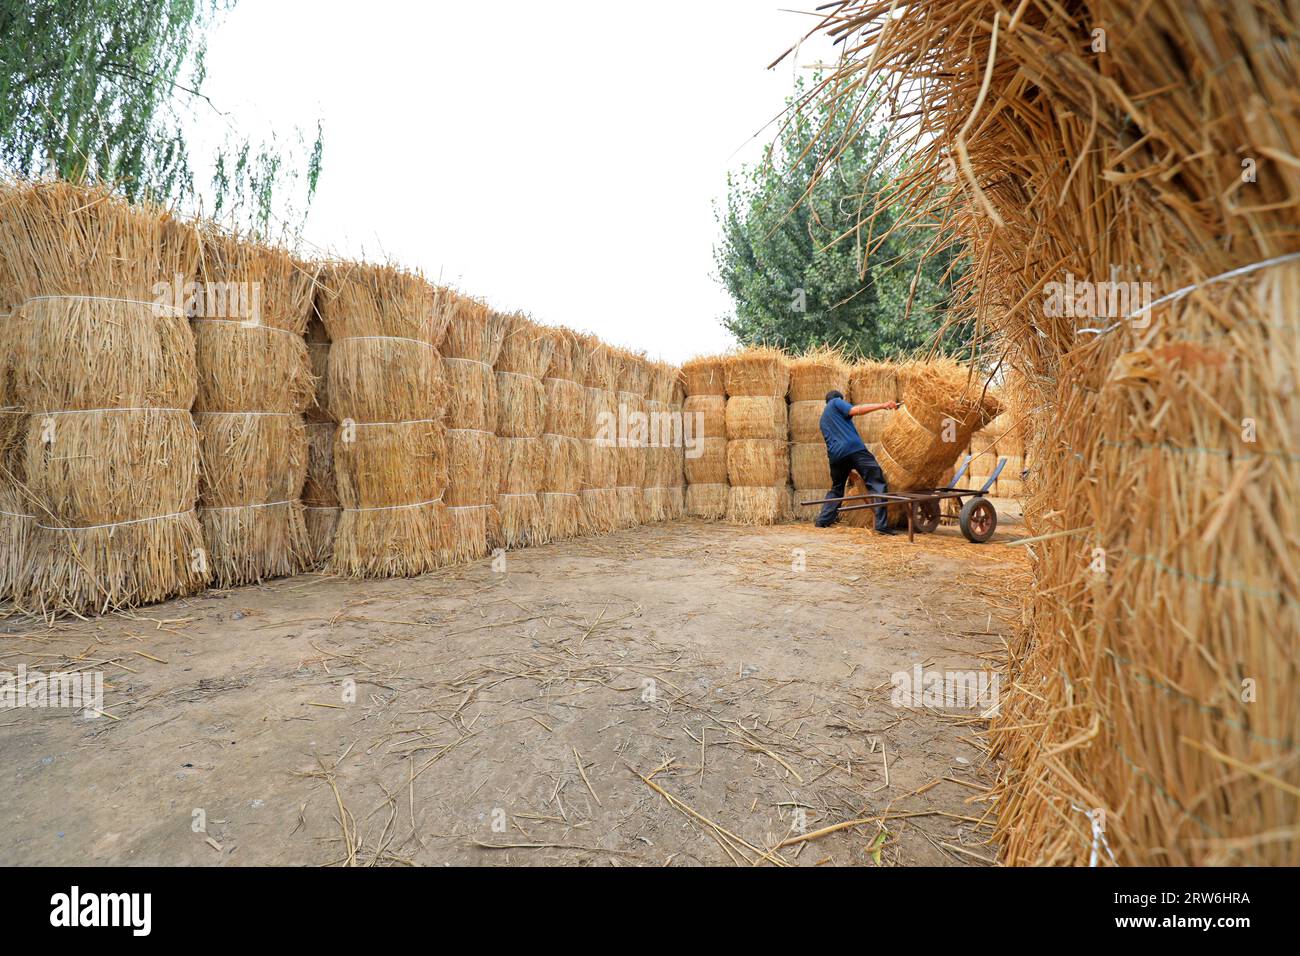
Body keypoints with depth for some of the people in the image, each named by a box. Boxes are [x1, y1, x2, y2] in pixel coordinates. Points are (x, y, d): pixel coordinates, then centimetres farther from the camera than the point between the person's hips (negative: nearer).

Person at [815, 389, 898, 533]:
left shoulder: (823, 419, 32)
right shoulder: (836, 402, 13)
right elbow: (855, 410, -5)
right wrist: (882, 405, -6)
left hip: (836, 455, 7)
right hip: (854, 449, -7)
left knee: (836, 489, 26)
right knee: (877, 484, -7)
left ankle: (822, 521, 24)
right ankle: (882, 525, -17)